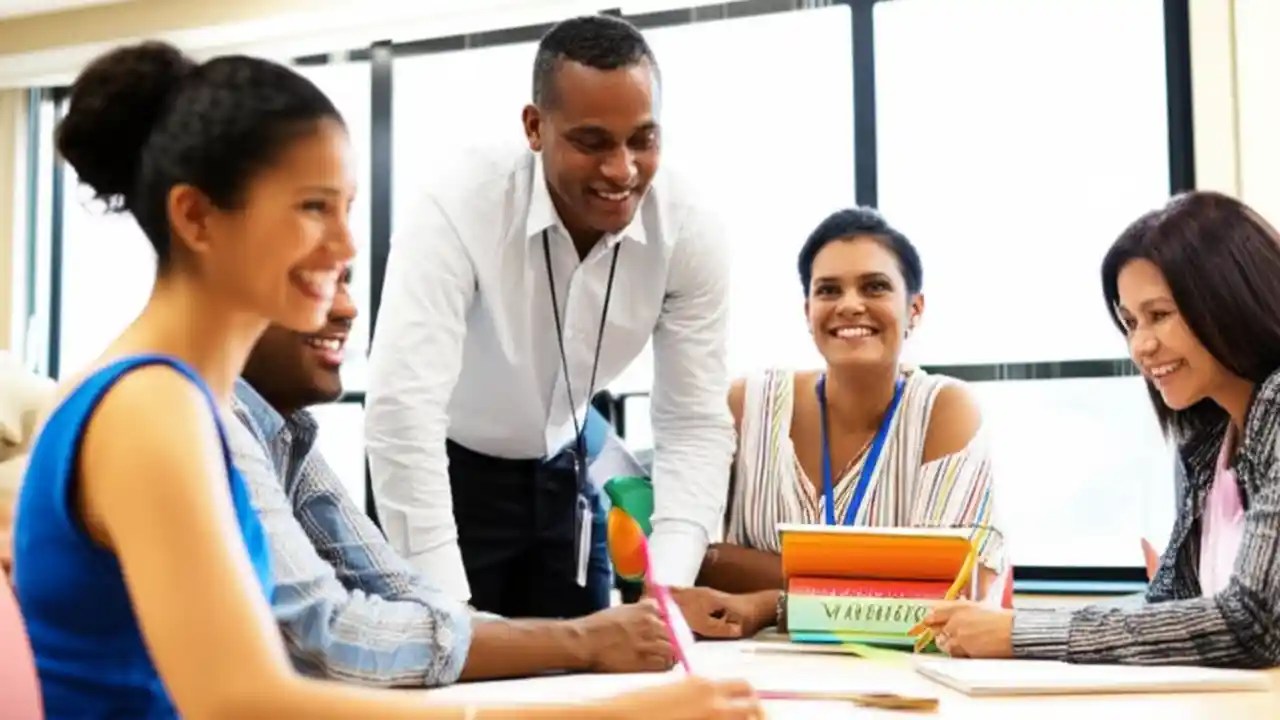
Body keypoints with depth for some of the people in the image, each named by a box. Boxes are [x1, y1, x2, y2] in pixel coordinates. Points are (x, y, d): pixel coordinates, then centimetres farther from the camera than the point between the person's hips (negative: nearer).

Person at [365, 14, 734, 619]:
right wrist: (449, 610, -41)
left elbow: (694, 423, -15)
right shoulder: (459, 210, -31)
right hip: (451, 473, -3)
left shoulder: (689, 232, -19)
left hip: (560, 474, 4)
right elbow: (401, 407, -37)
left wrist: (667, 585, -27)